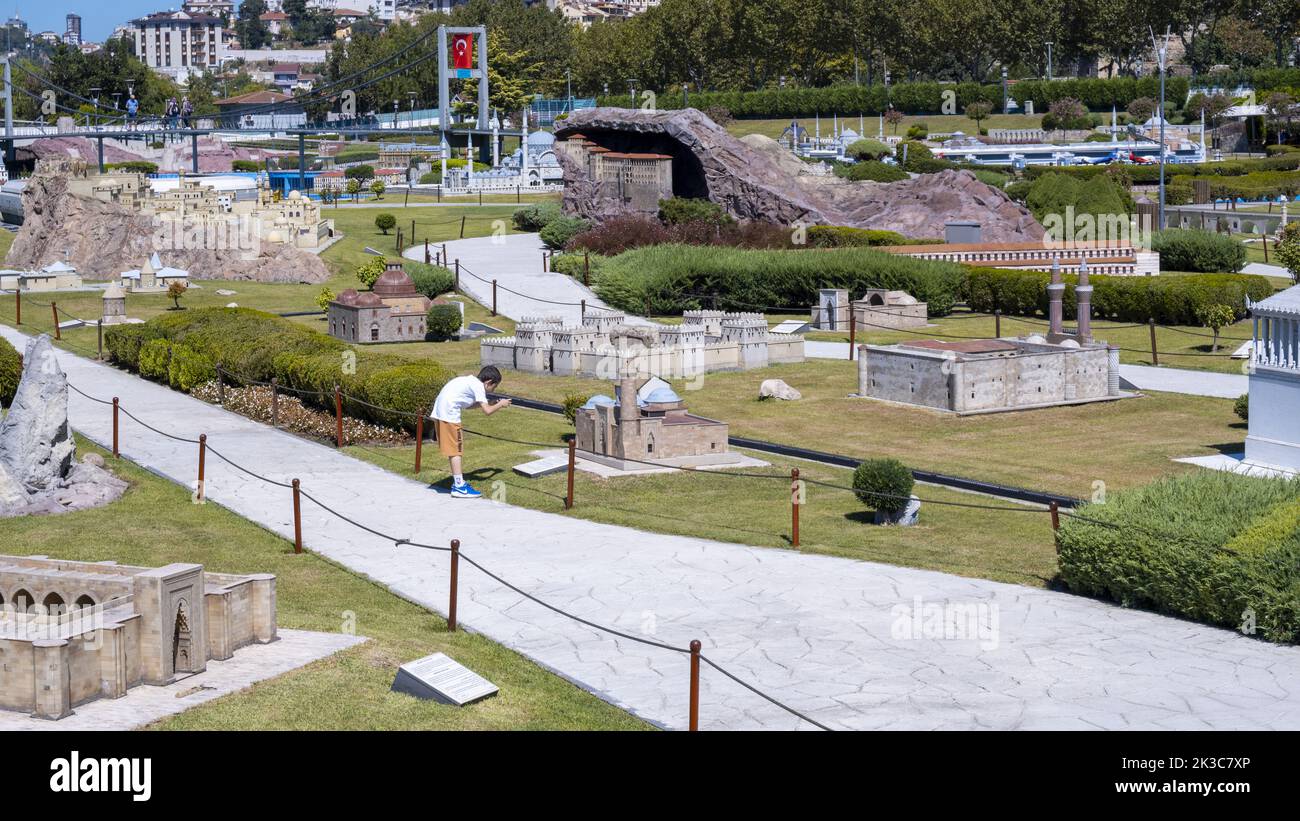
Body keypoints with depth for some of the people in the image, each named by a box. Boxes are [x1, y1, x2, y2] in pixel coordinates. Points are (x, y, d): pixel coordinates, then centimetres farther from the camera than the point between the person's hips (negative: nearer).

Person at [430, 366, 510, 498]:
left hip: (439, 412, 10)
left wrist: (491, 403, 28)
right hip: (449, 413, -10)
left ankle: (458, 482, 26)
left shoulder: (470, 381, 20)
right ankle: (459, 487, -5)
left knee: (454, 448, 18)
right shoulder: (478, 386, -7)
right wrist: (500, 404, 5)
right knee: (455, 449, -5)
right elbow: (487, 411, -13)